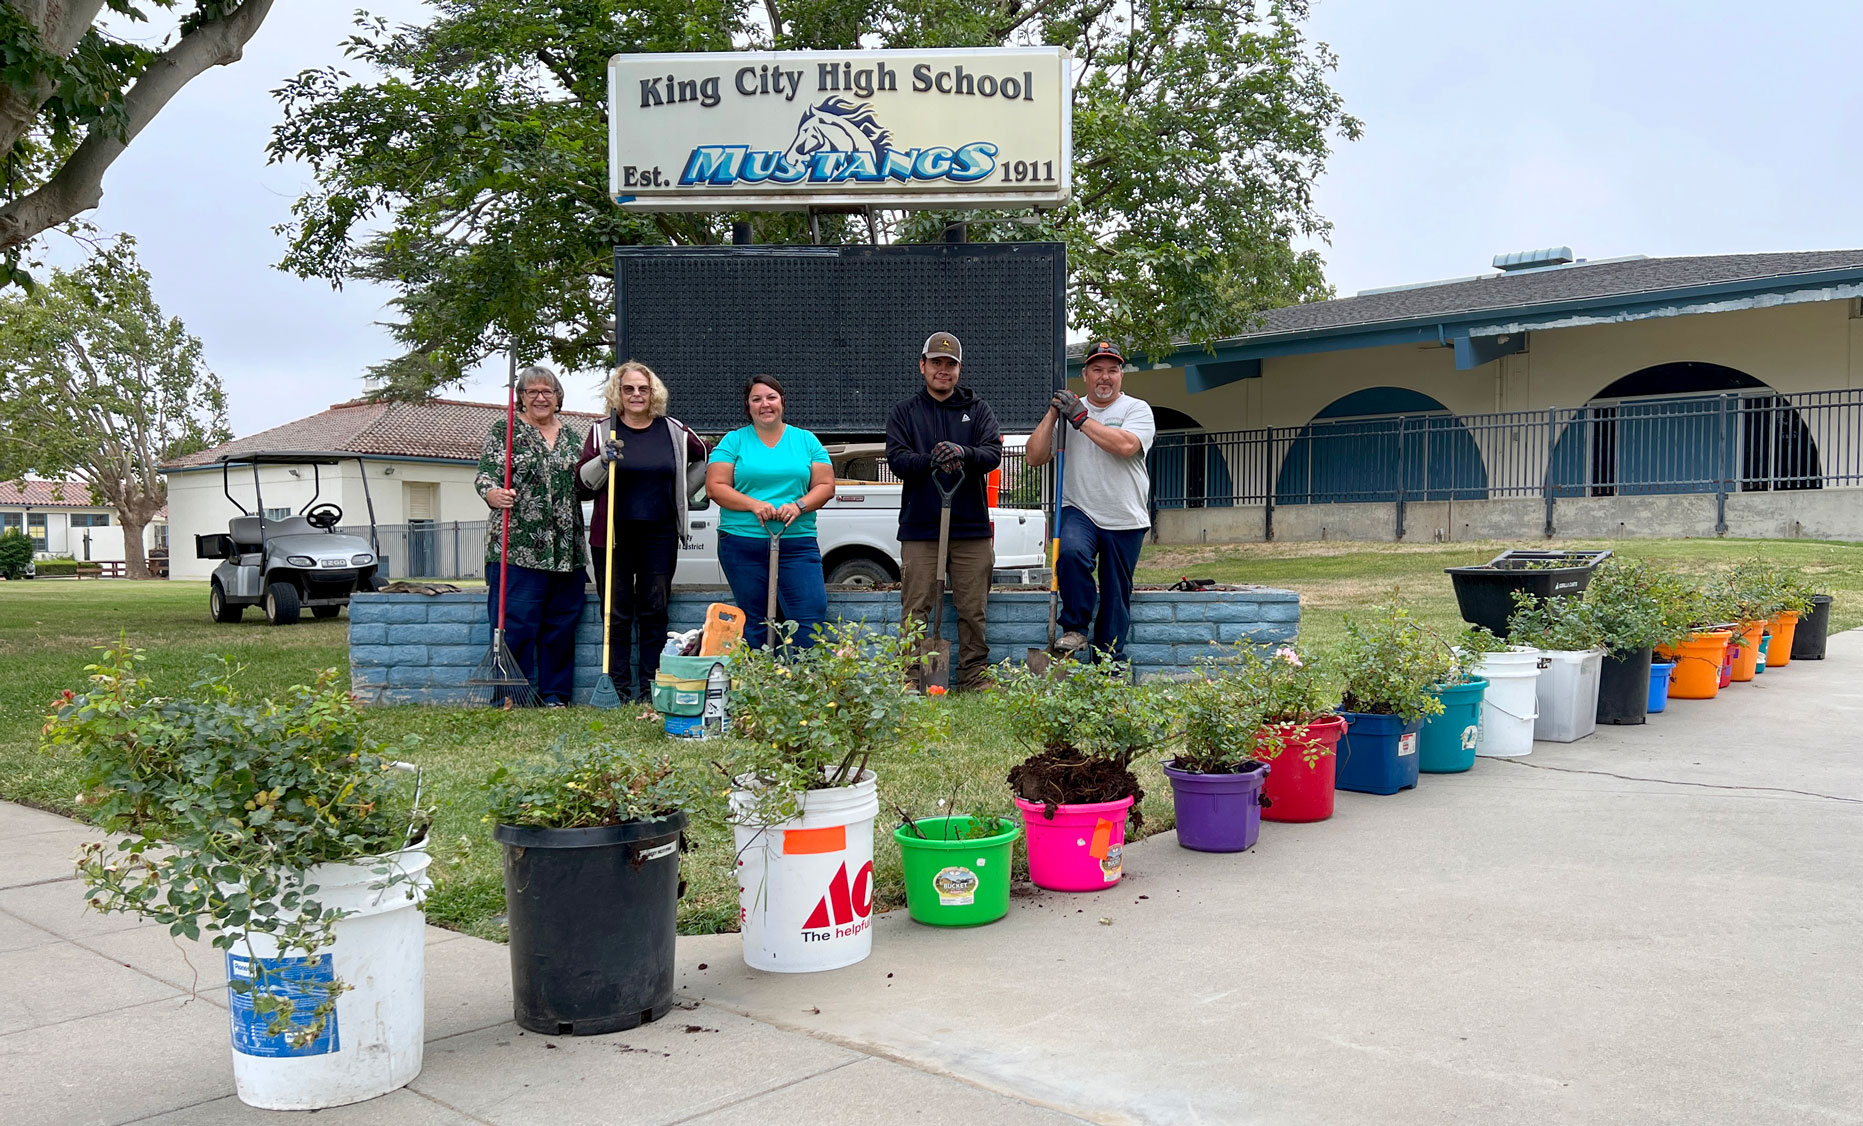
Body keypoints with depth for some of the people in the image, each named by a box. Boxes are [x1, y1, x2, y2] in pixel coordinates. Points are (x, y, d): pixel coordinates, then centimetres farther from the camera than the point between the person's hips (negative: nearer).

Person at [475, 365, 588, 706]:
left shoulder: (572, 434, 17)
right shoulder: (503, 431, 4)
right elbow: (485, 475, -7)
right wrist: (495, 495, -26)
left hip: (567, 550, 4)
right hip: (517, 546, -4)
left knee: (561, 624, 6)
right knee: (516, 624, -6)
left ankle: (555, 695, 15)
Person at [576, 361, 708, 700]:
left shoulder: (673, 431, 8)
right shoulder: (603, 431, 4)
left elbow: (703, 459, 25)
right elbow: (583, 484, 0)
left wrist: (682, 495, 16)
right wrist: (603, 461, -18)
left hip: (660, 535, 1)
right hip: (613, 535, -1)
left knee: (654, 612, 3)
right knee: (617, 615, -1)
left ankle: (651, 691, 8)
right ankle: (619, 692, 3)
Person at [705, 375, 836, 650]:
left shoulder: (806, 440, 12)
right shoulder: (734, 441, 8)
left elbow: (826, 486, 8)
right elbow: (715, 486, 0)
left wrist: (799, 506, -11)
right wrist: (754, 505, -14)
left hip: (798, 543, 1)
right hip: (742, 543, 0)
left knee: (811, 620, -10)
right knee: (754, 625, 5)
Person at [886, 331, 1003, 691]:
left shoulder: (977, 409, 13)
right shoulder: (904, 412, 12)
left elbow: (994, 453, -2)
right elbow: (896, 459, -2)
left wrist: (964, 453, -24)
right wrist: (931, 461, -22)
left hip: (972, 528, 1)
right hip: (920, 529, -1)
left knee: (972, 611, 3)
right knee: (915, 611, -3)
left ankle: (973, 682, 11)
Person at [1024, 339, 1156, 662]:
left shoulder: (1137, 409, 4)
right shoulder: (1069, 409, 13)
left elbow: (1125, 445, -18)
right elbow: (1035, 457, 7)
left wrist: (1081, 418, -13)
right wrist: (1052, 415, -4)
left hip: (1125, 520, -1)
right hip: (1079, 512, 1)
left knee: (1117, 598, 3)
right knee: (1071, 552, -32)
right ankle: (1075, 628, -13)